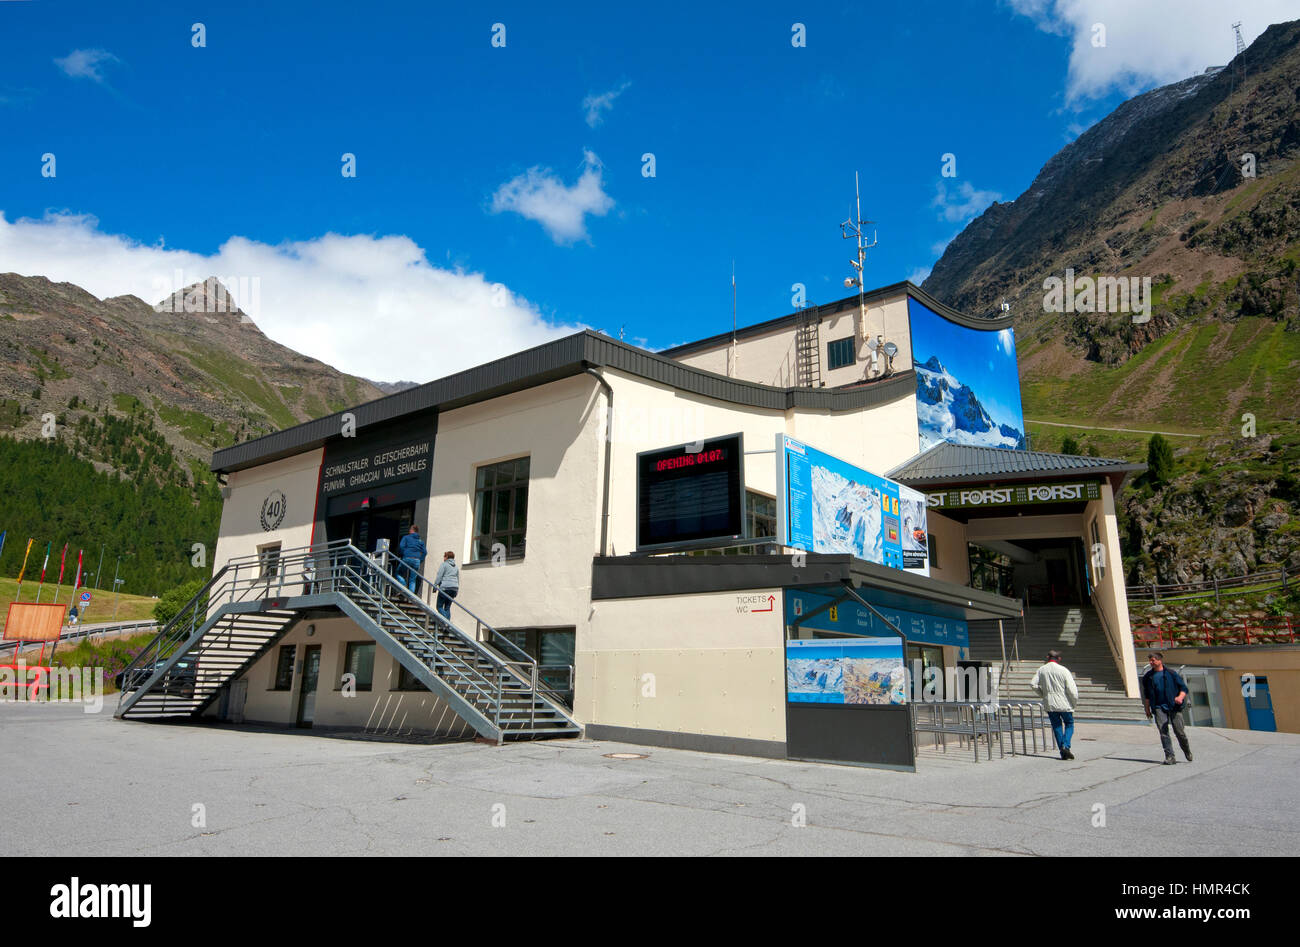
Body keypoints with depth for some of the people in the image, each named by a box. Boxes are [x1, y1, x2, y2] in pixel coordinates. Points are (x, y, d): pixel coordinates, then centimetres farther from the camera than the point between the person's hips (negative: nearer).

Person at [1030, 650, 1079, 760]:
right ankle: (1066, 746, -8)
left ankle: (1062, 751, 7)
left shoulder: (1041, 670, 2)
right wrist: (1075, 703, 3)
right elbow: (1072, 689, -11)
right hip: (1064, 704, -3)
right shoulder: (1063, 670, -8)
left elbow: (1033, 684, -4)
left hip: (1049, 704, 3)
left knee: (1056, 726, 11)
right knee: (1069, 724, 12)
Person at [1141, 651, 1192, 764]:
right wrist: (1147, 709, 15)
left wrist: (1180, 697, -20)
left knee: (1179, 732, 3)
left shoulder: (1171, 673, 0)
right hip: (1158, 707, 2)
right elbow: (1147, 695, 17)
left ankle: (1187, 751, 32)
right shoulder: (1148, 676, 8)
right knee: (1163, 732, -9)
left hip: (1174, 706, -2)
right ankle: (1169, 757, -7)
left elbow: (1183, 687, 0)